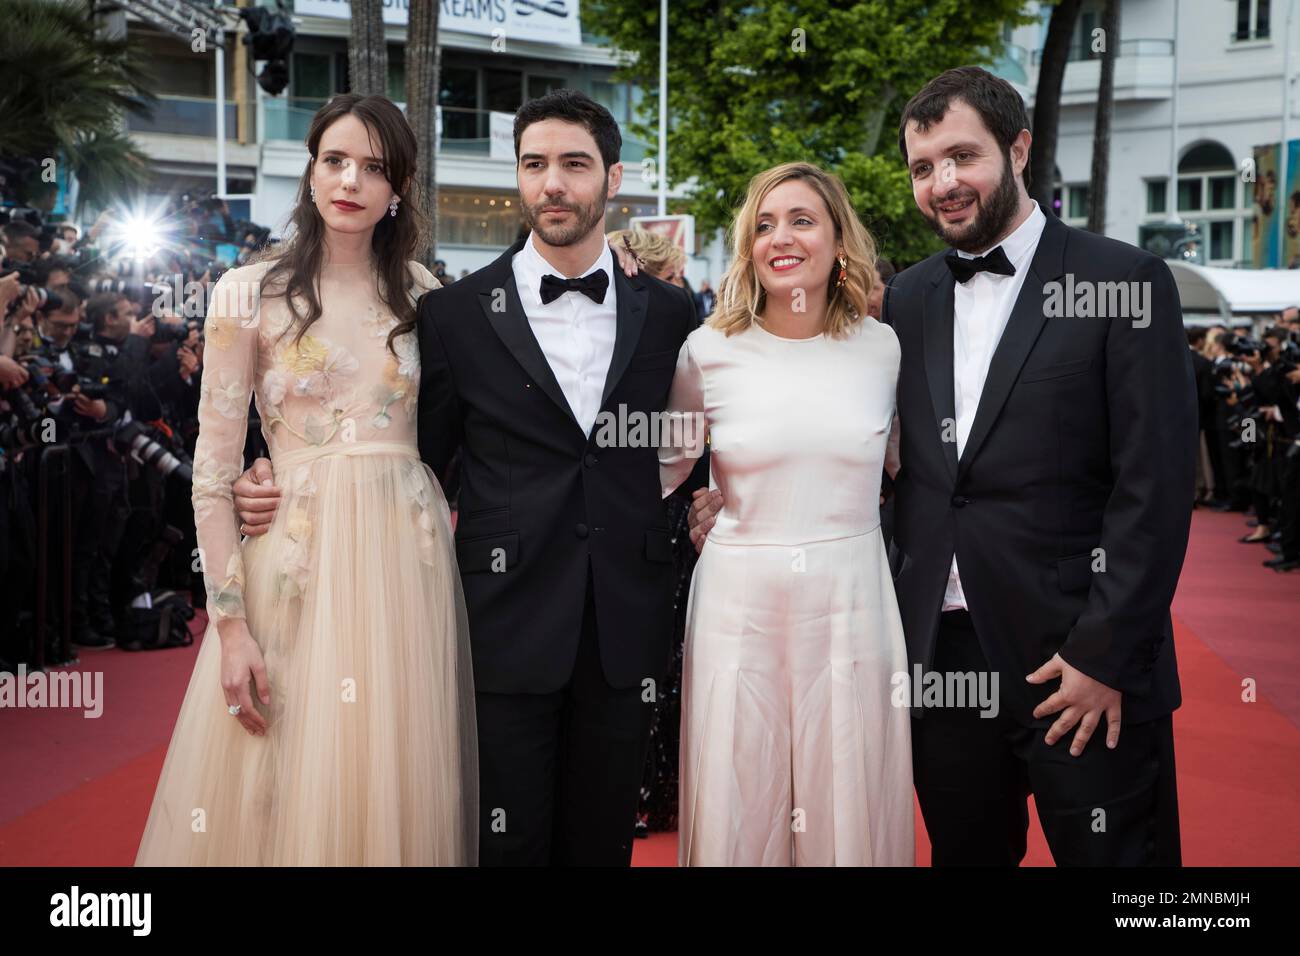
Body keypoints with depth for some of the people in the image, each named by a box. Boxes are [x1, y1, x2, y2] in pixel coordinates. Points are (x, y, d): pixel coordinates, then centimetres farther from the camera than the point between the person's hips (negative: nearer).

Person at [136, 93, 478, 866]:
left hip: (409, 551, 3)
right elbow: (214, 467, -5)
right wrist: (230, 622, -10)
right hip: (297, 553, -2)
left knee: (395, 792, 9)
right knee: (283, 790, 5)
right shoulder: (250, 293, -2)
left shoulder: (418, 291, 8)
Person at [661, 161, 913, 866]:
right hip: (739, 603, 0)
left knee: (850, 812, 11)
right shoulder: (710, 350, -2)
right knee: (738, 813, 10)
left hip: (851, 603, 1)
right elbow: (661, 467, 10)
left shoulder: (882, 348, 1)